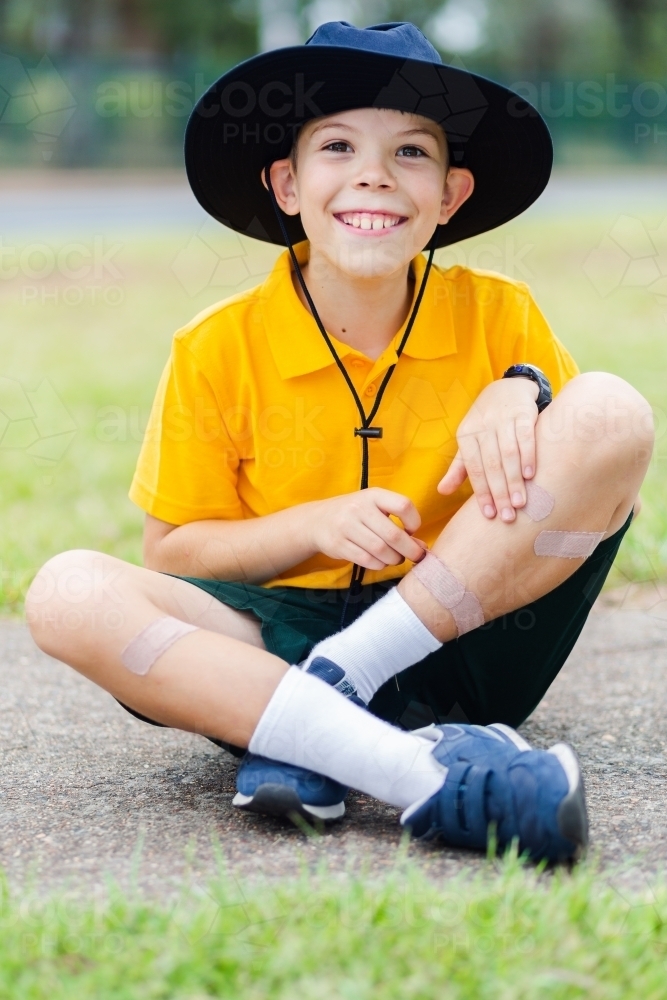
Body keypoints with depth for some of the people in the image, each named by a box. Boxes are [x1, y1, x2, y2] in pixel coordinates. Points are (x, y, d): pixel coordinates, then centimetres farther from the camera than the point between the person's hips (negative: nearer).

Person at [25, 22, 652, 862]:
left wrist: (523, 390, -15)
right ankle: (420, 769, -41)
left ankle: (317, 719, -23)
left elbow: (600, 450, 6)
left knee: (612, 409, -20)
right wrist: (313, 526, -15)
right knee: (67, 593, -28)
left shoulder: (498, 315, 1)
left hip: (460, 639, 1)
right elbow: (171, 552, 3)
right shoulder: (219, 349, -1)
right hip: (280, 635, 0)